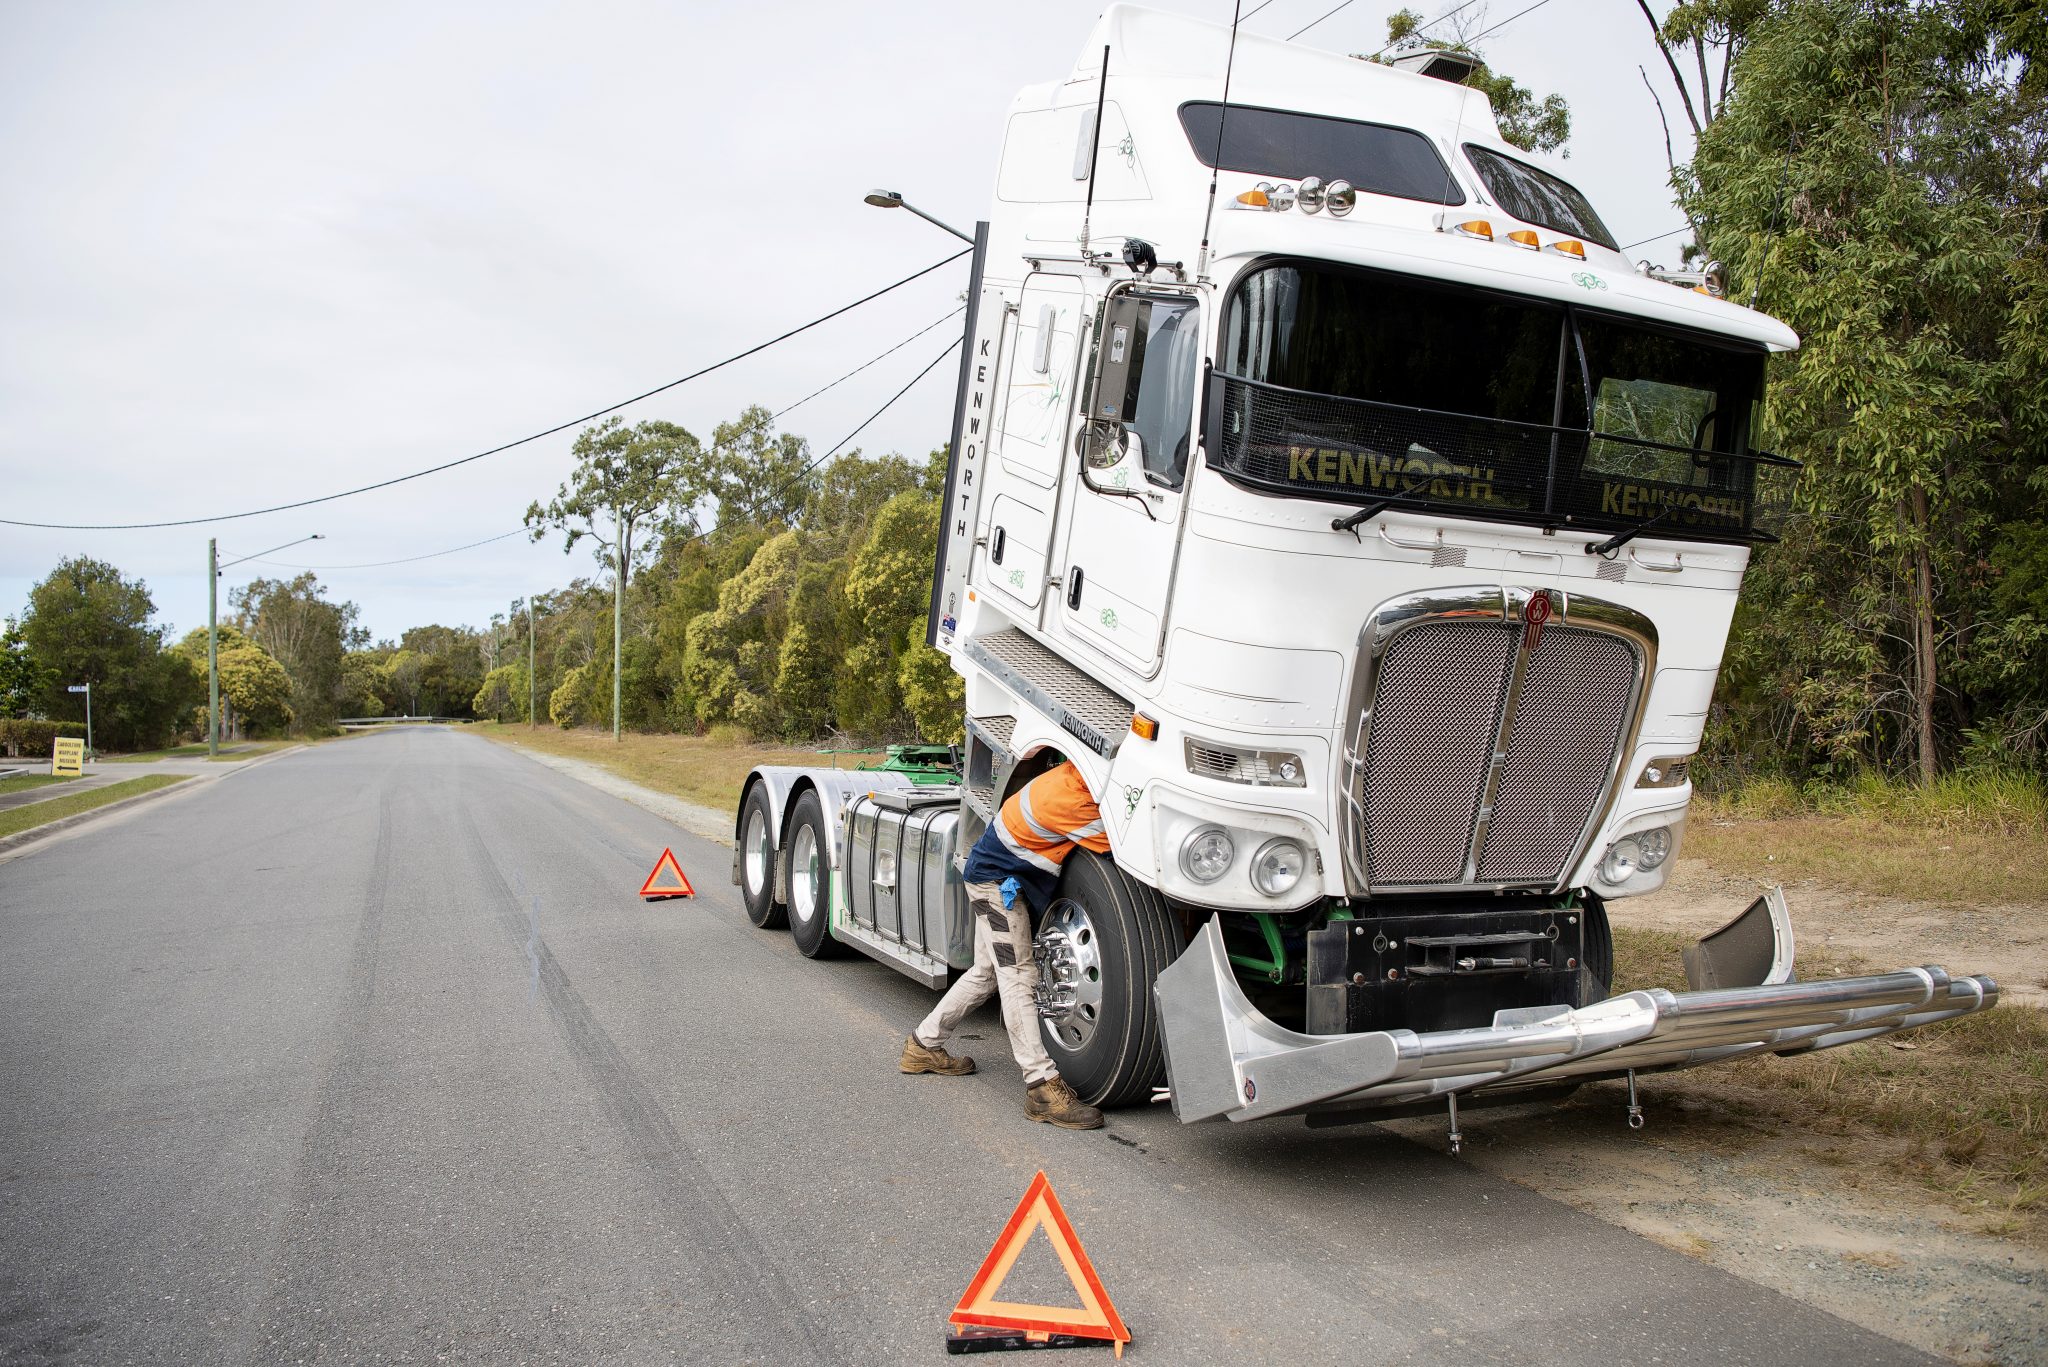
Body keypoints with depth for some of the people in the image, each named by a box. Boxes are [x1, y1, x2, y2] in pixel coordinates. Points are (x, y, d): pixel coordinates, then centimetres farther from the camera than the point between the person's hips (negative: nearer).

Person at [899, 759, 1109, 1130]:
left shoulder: (1072, 773, -7)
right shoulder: (1071, 802, -32)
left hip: (997, 876, 10)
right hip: (998, 879, -10)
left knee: (988, 972, 18)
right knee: (1019, 977, -14)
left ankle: (924, 1044, 32)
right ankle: (1043, 1087, -16)